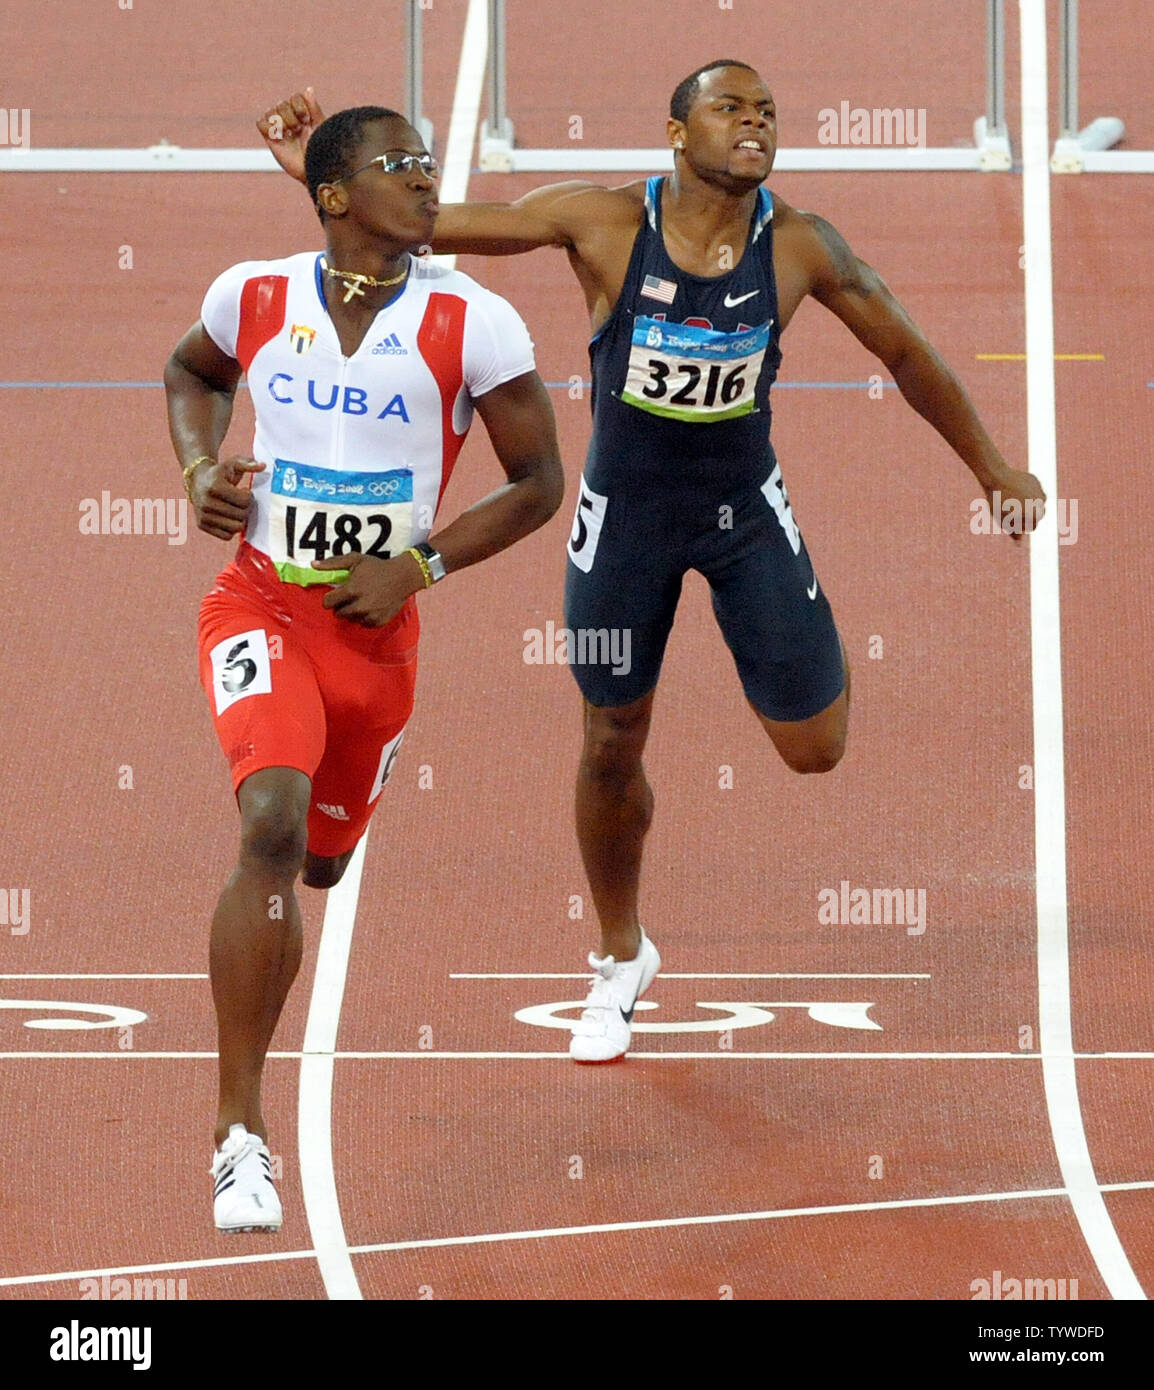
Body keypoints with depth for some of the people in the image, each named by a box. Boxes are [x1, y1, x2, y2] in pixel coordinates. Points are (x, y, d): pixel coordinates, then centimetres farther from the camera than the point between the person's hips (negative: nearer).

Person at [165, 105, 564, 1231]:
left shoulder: (474, 326, -9)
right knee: (273, 829, -26)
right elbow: (192, 372, 19)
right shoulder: (253, 297, -5)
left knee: (323, 857, 20)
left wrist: (417, 567, -11)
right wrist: (201, 471, -1)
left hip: (377, 624, 2)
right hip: (263, 606, -2)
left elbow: (537, 482, -1)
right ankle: (241, 1137, -23)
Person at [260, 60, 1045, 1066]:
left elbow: (905, 351, 0)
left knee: (812, 748, -3)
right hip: (626, 511, 0)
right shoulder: (603, 223, -18)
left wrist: (991, 466, 8)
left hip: (746, 508, 1)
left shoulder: (800, 247, -14)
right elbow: (437, 226, -13)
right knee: (612, 745, 9)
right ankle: (622, 965, 32)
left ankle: (816, 652, 35)